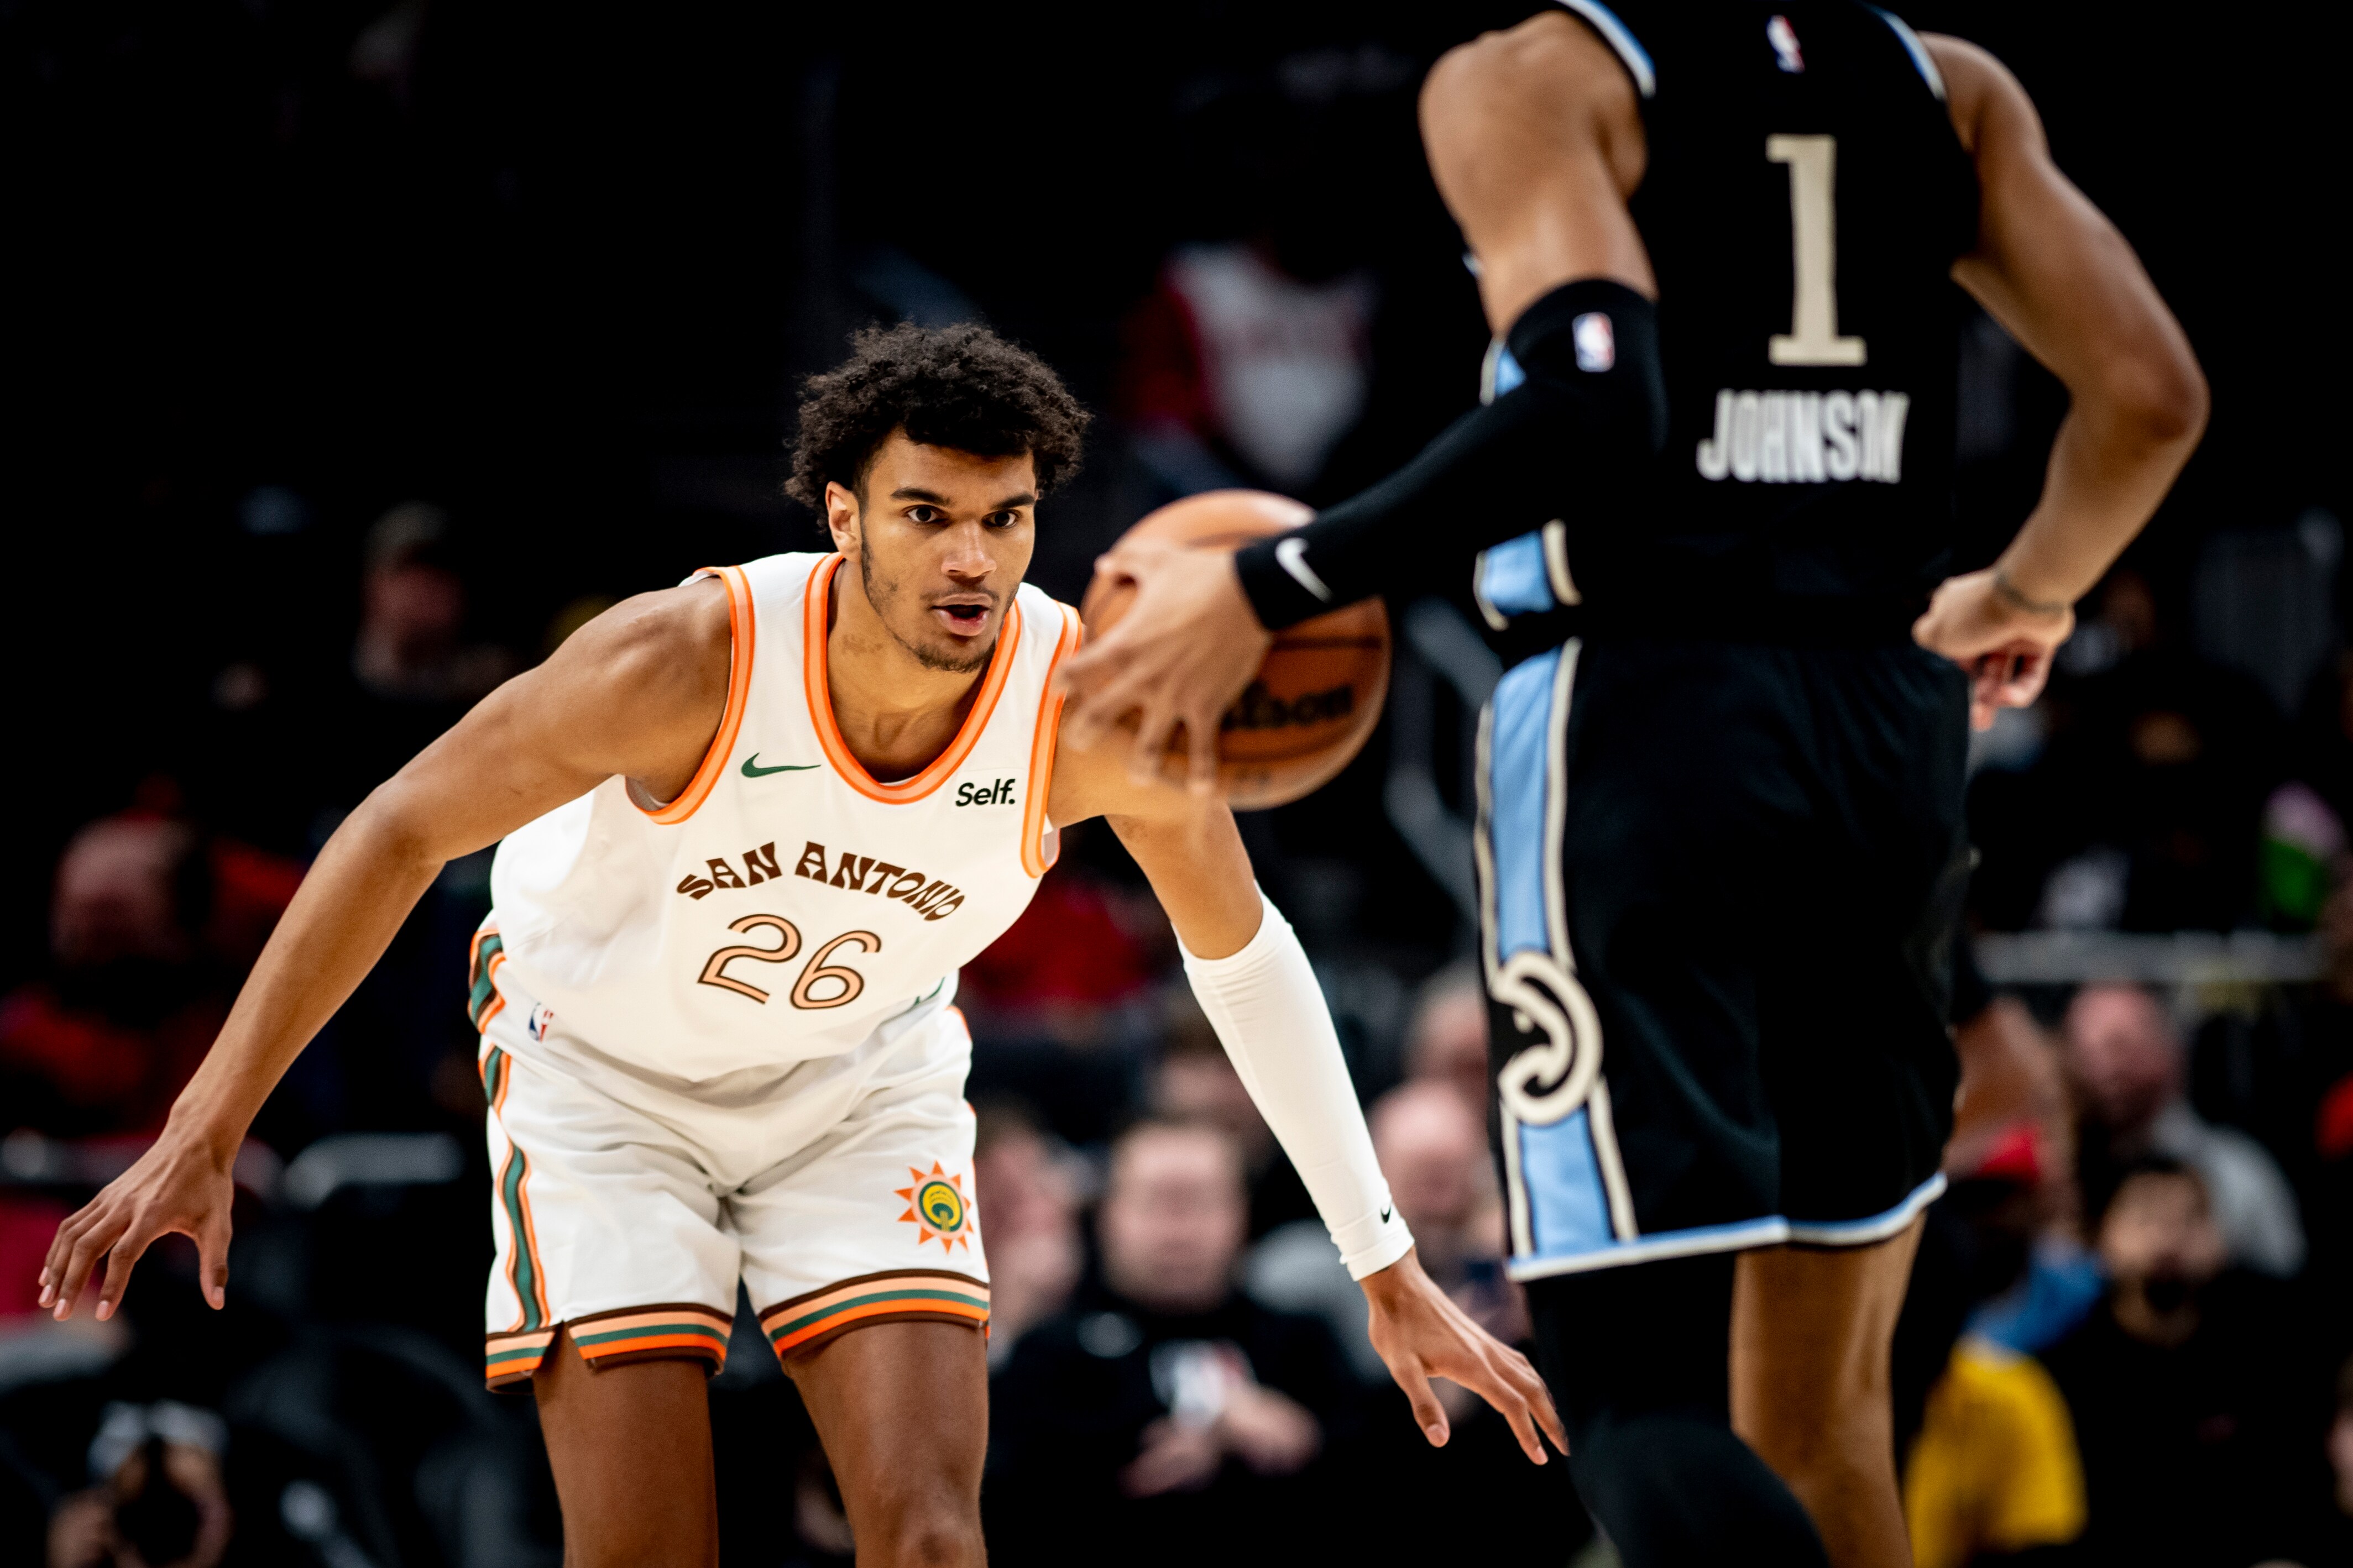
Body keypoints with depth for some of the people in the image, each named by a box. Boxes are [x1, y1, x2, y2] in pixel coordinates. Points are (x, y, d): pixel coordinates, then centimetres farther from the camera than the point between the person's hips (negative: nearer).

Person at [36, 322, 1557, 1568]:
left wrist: (1390, 1272, -3)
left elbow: (1244, 955, -7)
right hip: (603, 1062, -2)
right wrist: (206, 1134, -21)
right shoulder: (690, 660, -34)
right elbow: (400, 835, -21)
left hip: (863, 1080, 2)